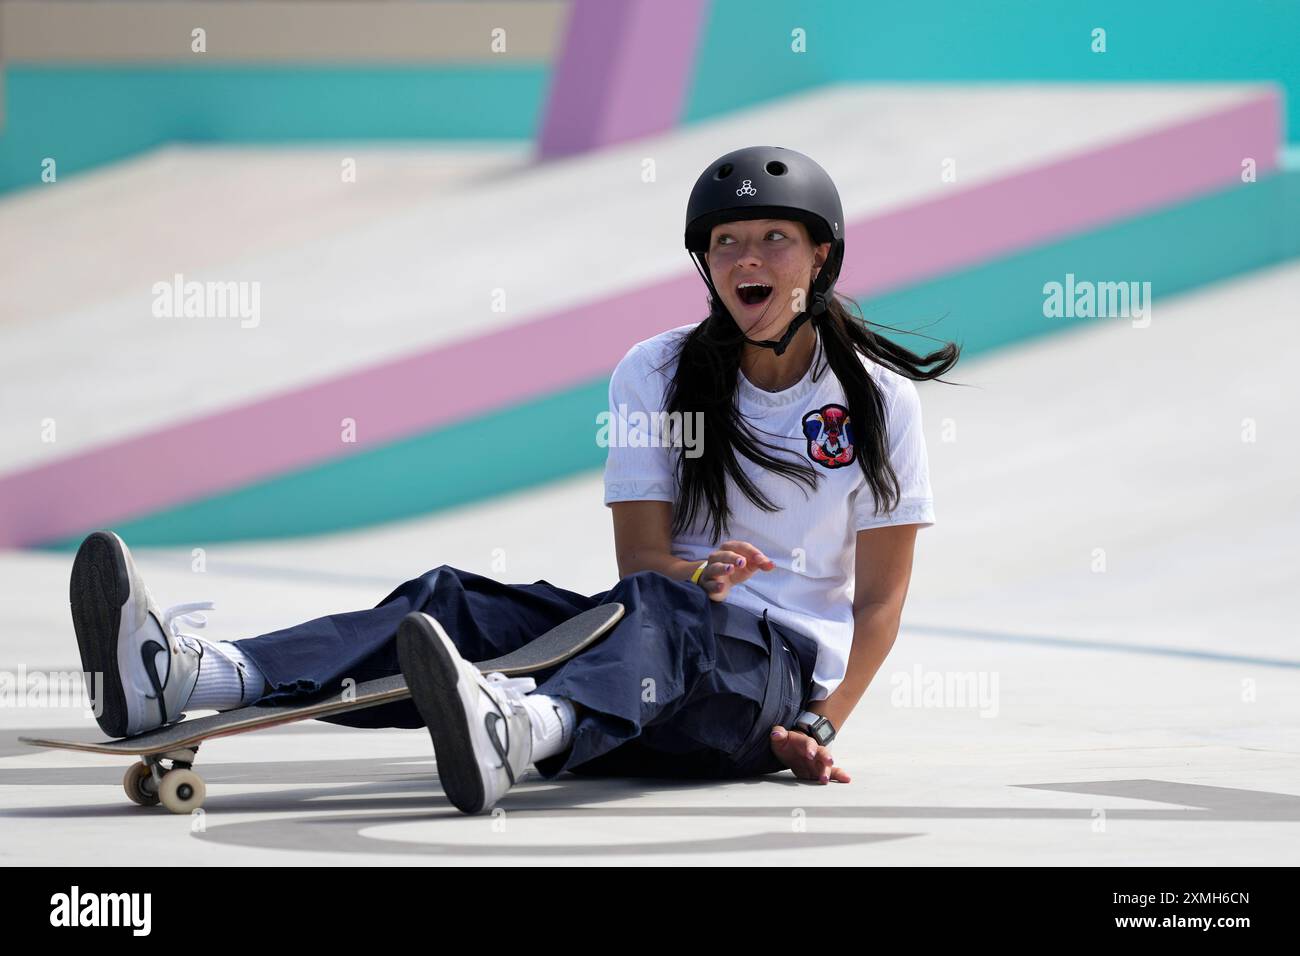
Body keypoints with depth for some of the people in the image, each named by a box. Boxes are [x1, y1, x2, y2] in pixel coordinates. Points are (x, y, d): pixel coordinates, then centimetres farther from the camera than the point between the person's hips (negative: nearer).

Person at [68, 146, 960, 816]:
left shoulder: (879, 398, 3)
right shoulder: (657, 373, 10)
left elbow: (880, 595, 2)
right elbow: (642, 554, 2)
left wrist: (822, 727, -14)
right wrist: (697, 574, -23)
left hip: (780, 669, -3)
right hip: (653, 639, 3)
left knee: (656, 614, -38)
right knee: (459, 605, -25)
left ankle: (514, 734, -77)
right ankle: (184, 675, -51)